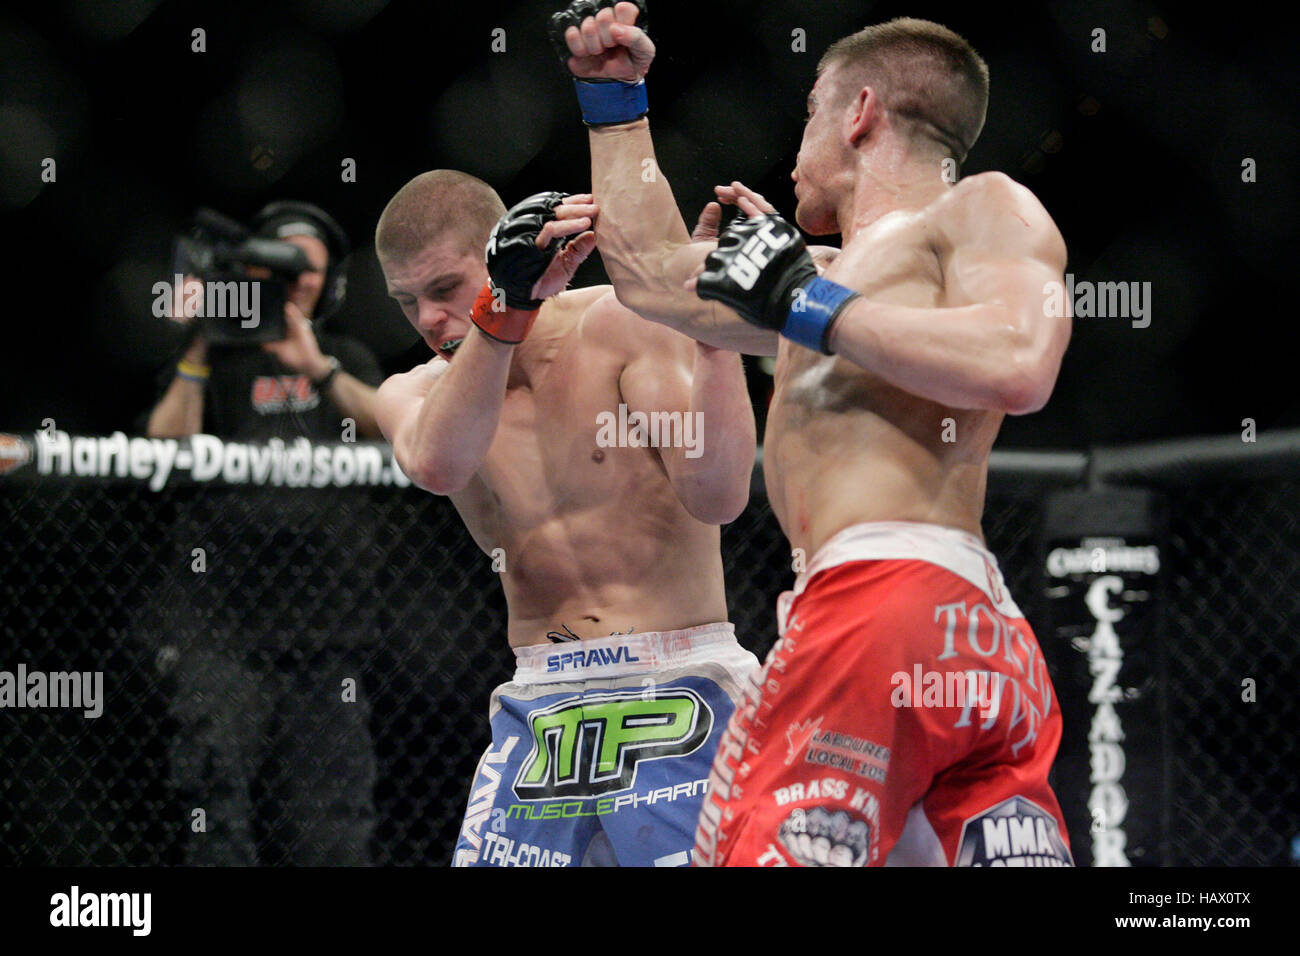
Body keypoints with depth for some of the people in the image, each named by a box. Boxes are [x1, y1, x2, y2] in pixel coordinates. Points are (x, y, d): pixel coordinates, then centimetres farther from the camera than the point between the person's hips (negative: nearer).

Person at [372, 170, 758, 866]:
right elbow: (437, 466, -21)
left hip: (674, 699, -4)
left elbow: (716, 496, -15)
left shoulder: (625, 325, -3)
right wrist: (503, 308, -33)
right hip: (537, 715, 4)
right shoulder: (411, 395, 6)